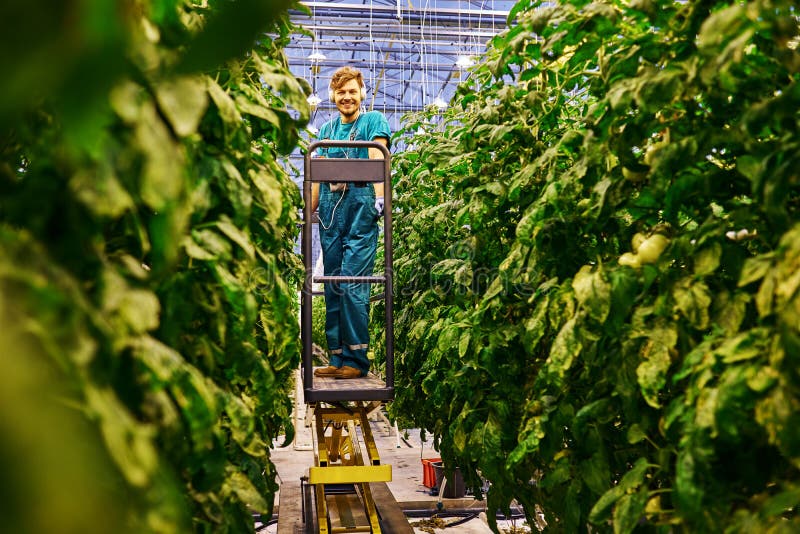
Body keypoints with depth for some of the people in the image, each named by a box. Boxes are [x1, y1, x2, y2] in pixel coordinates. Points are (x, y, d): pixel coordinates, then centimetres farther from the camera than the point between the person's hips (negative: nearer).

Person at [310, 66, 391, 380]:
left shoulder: (373, 121, 8)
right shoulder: (327, 129, 22)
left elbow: (377, 160, -5)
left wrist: (379, 197, -19)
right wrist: (309, 211, 14)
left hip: (360, 206, -5)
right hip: (330, 208, 5)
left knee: (353, 285, -11)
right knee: (332, 287, 4)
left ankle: (356, 359, -6)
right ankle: (337, 359, 9)